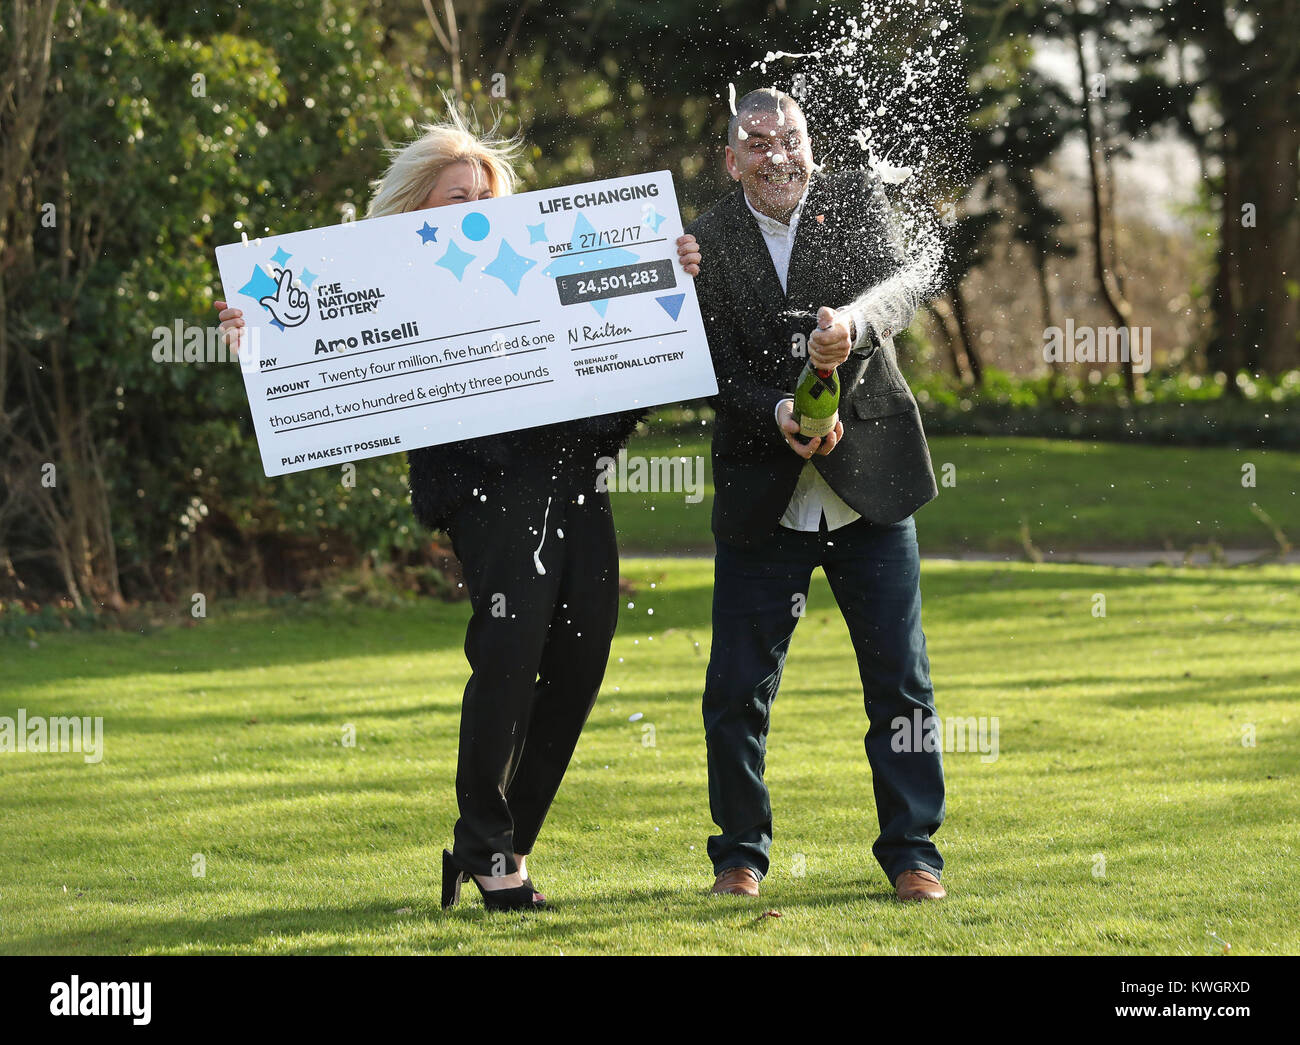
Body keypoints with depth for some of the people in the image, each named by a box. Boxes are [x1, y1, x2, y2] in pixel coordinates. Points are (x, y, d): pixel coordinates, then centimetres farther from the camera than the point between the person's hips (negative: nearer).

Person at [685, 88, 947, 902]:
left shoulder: (857, 201, 0)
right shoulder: (708, 242, -1)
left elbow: (906, 278, -18)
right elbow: (720, 371, -6)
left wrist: (854, 322, -40)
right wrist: (779, 415, -26)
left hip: (869, 484, 0)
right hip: (763, 498, 0)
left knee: (901, 682, 3)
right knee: (737, 689, 3)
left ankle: (912, 851, 13)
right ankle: (741, 851, 18)